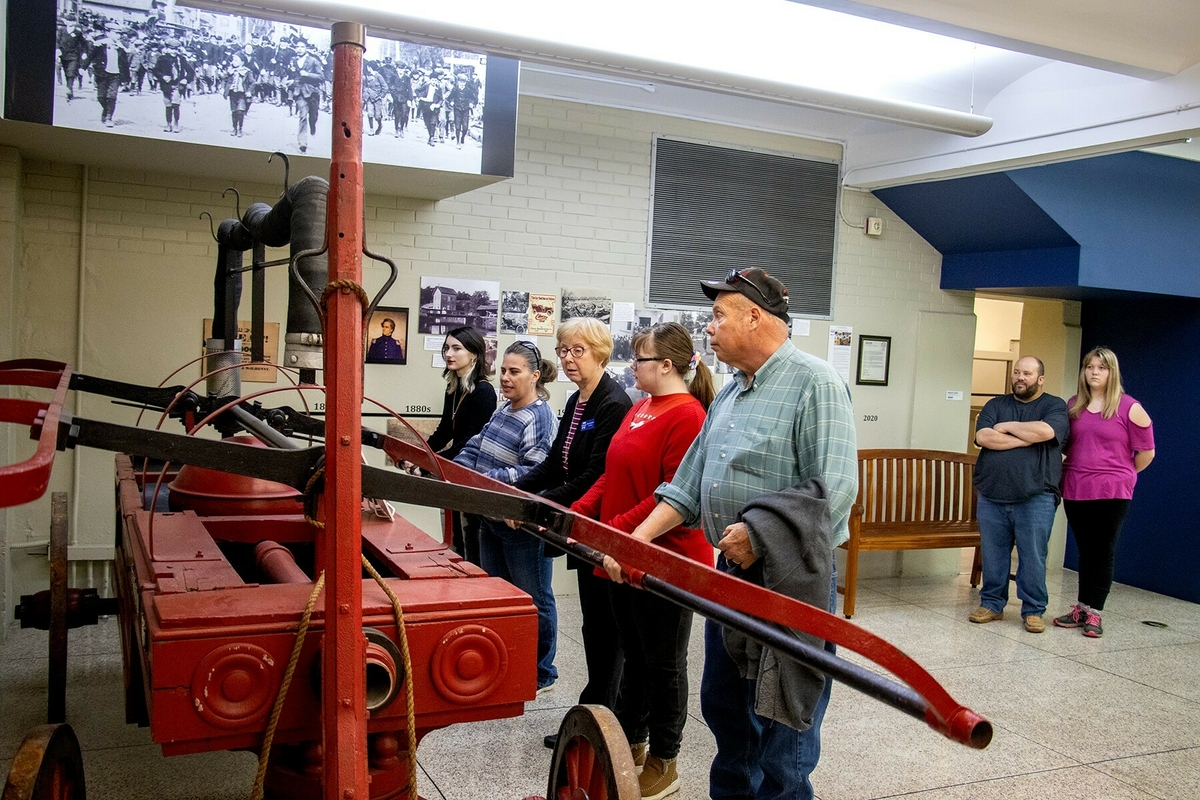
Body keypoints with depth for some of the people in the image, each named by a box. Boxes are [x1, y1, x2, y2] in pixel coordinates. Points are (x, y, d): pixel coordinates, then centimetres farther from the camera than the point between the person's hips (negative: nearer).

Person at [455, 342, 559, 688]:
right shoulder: (503, 411, 10)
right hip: (492, 520, 9)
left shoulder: (539, 417, -18)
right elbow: (475, 449, 13)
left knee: (534, 601, 7)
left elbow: (537, 473, -27)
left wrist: (488, 478, -30)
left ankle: (541, 673, 22)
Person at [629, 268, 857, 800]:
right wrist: (638, 538, 4)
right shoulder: (729, 394, 13)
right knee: (722, 705, 20)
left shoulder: (814, 383, -13)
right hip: (731, 574, 9)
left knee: (780, 724, 3)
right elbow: (689, 485, 14)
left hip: (790, 578, -8)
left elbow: (834, 490, -23)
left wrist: (758, 535, -23)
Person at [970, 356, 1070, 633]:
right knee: (992, 556, 8)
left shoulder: (1054, 406, 4)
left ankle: (1033, 611, 13)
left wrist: (1007, 427, -5)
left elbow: (1044, 431, -18)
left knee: (1033, 558, 1)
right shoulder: (995, 405, 13)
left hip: (1036, 499, -3)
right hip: (992, 497, 3)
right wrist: (1024, 439, -9)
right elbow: (983, 437, -5)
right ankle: (992, 604, 20)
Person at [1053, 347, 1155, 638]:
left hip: (1112, 493, -4)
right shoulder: (1072, 405, 9)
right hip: (1075, 491, 4)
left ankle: (1093, 612, 8)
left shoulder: (1129, 408, -3)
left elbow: (1146, 452, 2)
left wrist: (1122, 474, 9)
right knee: (1085, 551, 11)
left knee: (1103, 552, 2)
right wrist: (1076, 467, 11)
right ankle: (1081, 609, 18)